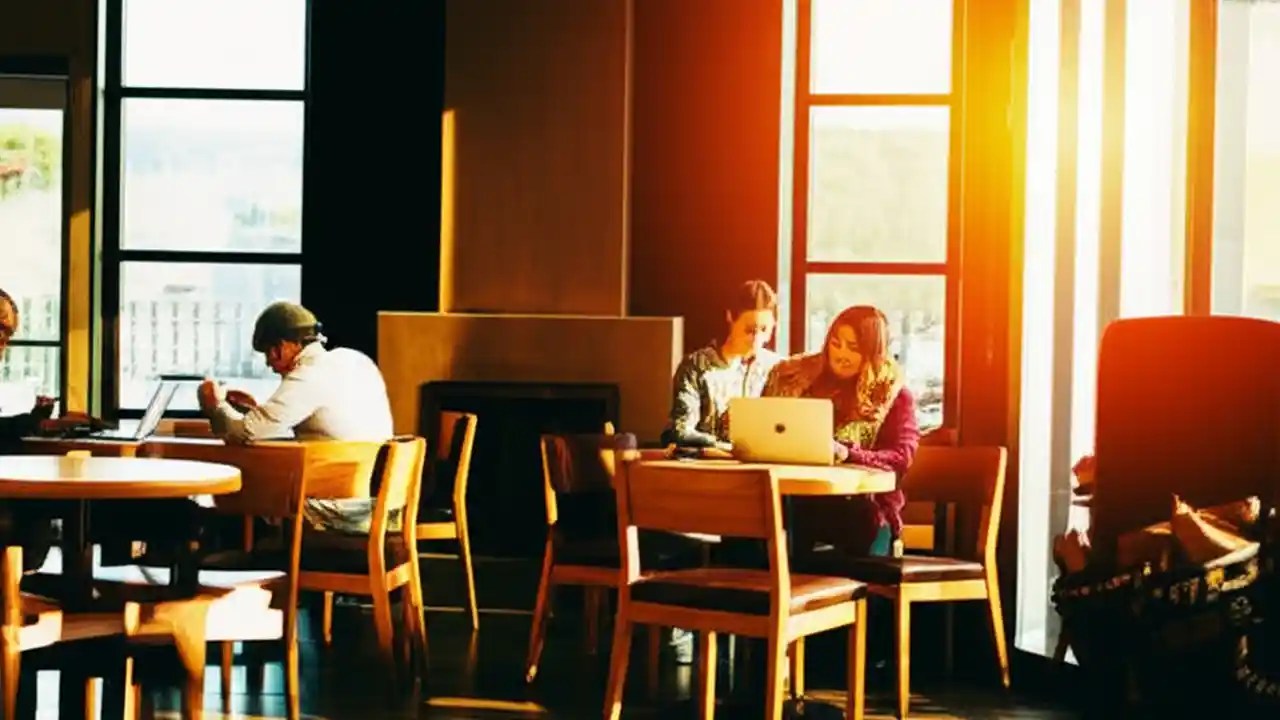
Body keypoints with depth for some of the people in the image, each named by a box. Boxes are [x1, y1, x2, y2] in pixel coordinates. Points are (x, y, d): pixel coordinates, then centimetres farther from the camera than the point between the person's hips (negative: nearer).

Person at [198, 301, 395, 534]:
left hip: (341, 509, -8)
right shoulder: (355, 360, 10)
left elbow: (245, 432, -16)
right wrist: (256, 409, 18)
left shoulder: (309, 377, -15)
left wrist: (215, 405, 4)